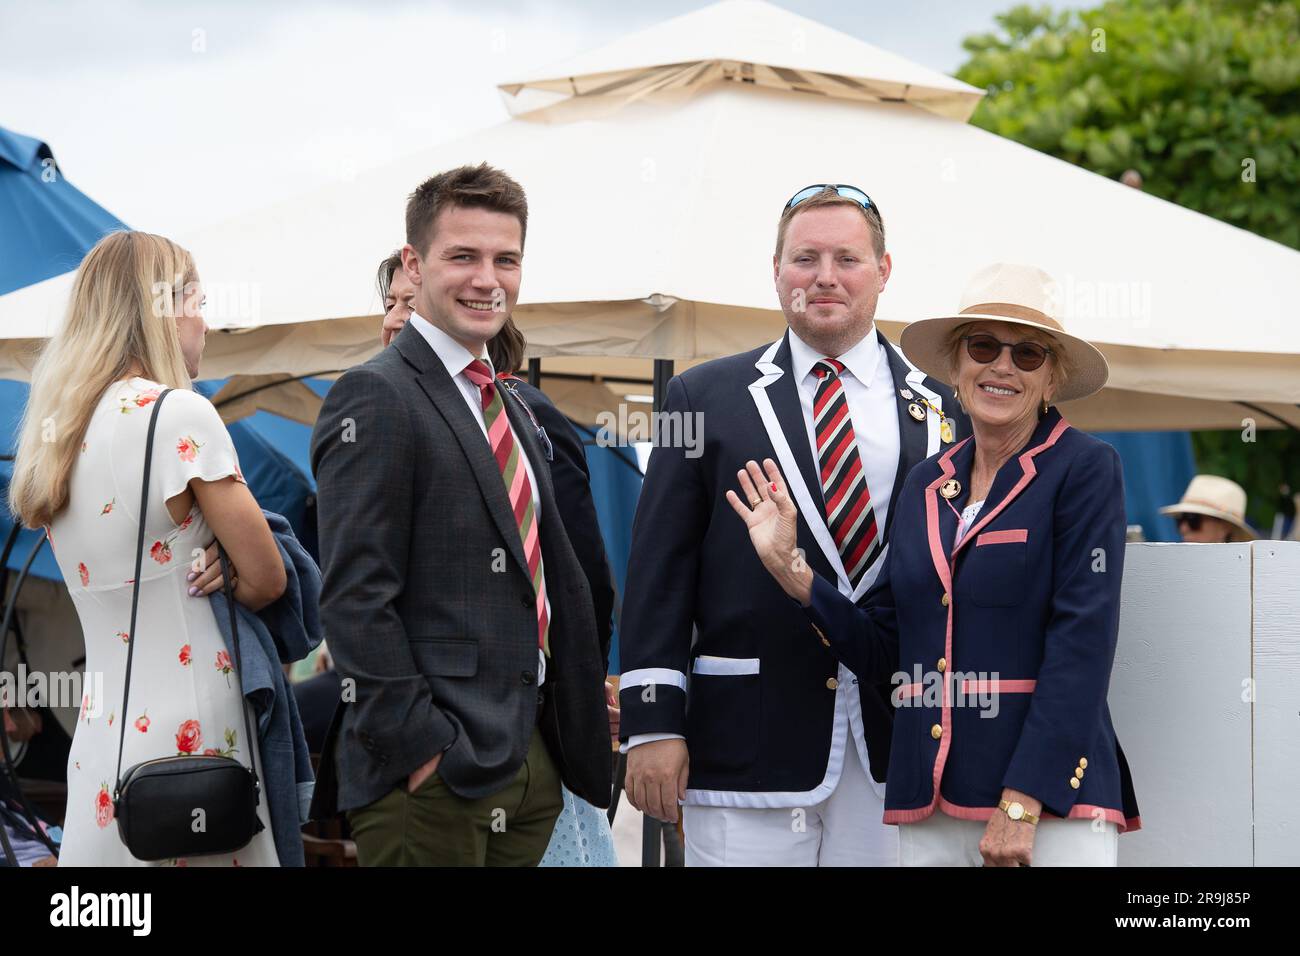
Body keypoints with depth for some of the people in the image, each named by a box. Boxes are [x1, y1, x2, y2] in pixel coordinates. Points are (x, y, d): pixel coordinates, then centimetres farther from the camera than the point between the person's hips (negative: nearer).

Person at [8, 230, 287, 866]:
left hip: (99, 733, 7)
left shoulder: (54, 433, 10)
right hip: (185, 734, -7)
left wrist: (212, 569, 1)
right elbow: (267, 580, -8)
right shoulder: (179, 414, -12)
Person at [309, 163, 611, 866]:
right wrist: (423, 751, -20)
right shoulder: (376, 398, -10)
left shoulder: (506, 406, 17)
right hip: (431, 778, -8)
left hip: (530, 757, 8)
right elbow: (356, 600, -17)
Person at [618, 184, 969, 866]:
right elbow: (659, 572, 2)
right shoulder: (703, 398, 6)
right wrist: (651, 721, -5)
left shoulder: (941, 410, 9)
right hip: (746, 747, -1)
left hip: (900, 754, 2)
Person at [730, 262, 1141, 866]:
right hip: (930, 806, 5)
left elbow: (1081, 641, -11)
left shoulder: (1085, 469, -4)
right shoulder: (926, 483, 12)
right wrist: (788, 569, 0)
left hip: (1048, 797, -5)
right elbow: (882, 648, 12)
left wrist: (1023, 804, -17)